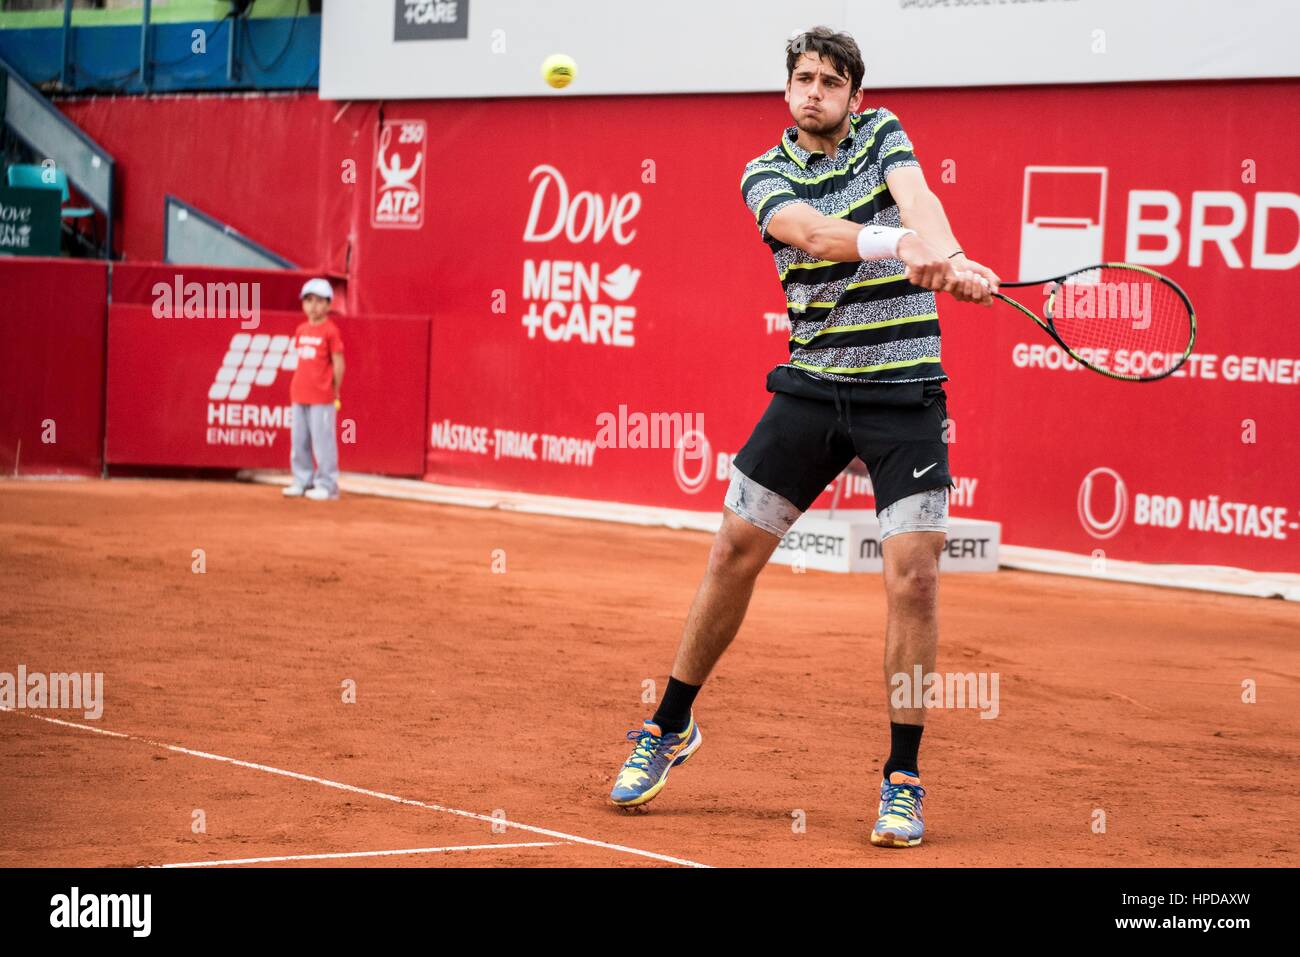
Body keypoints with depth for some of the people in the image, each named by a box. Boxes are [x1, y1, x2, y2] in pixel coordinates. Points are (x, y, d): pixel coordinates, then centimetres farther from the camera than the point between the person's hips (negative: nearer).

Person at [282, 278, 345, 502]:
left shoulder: (330, 331, -8)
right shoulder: (301, 330, 12)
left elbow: (338, 364, -7)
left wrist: (335, 393, -5)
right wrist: (298, 387, 11)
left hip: (321, 398, -7)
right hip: (299, 394, 7)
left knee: (322, 440, -6)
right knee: (299, 441, 10)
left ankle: (327, 485, -1)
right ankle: (302, 481, 19)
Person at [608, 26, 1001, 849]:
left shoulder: (884, 135, 4)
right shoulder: (766, 176, 1)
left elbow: (919, 203, -18)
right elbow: (815, 235, -21)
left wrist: (950, 259, -41)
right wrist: (897, 244, -42)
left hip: (904, 390, -1)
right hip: (811, 386, 1)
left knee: (914, 573, -10)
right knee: (735, 551, 3)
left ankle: (903, 779, 1)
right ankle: (670, 728, 22)